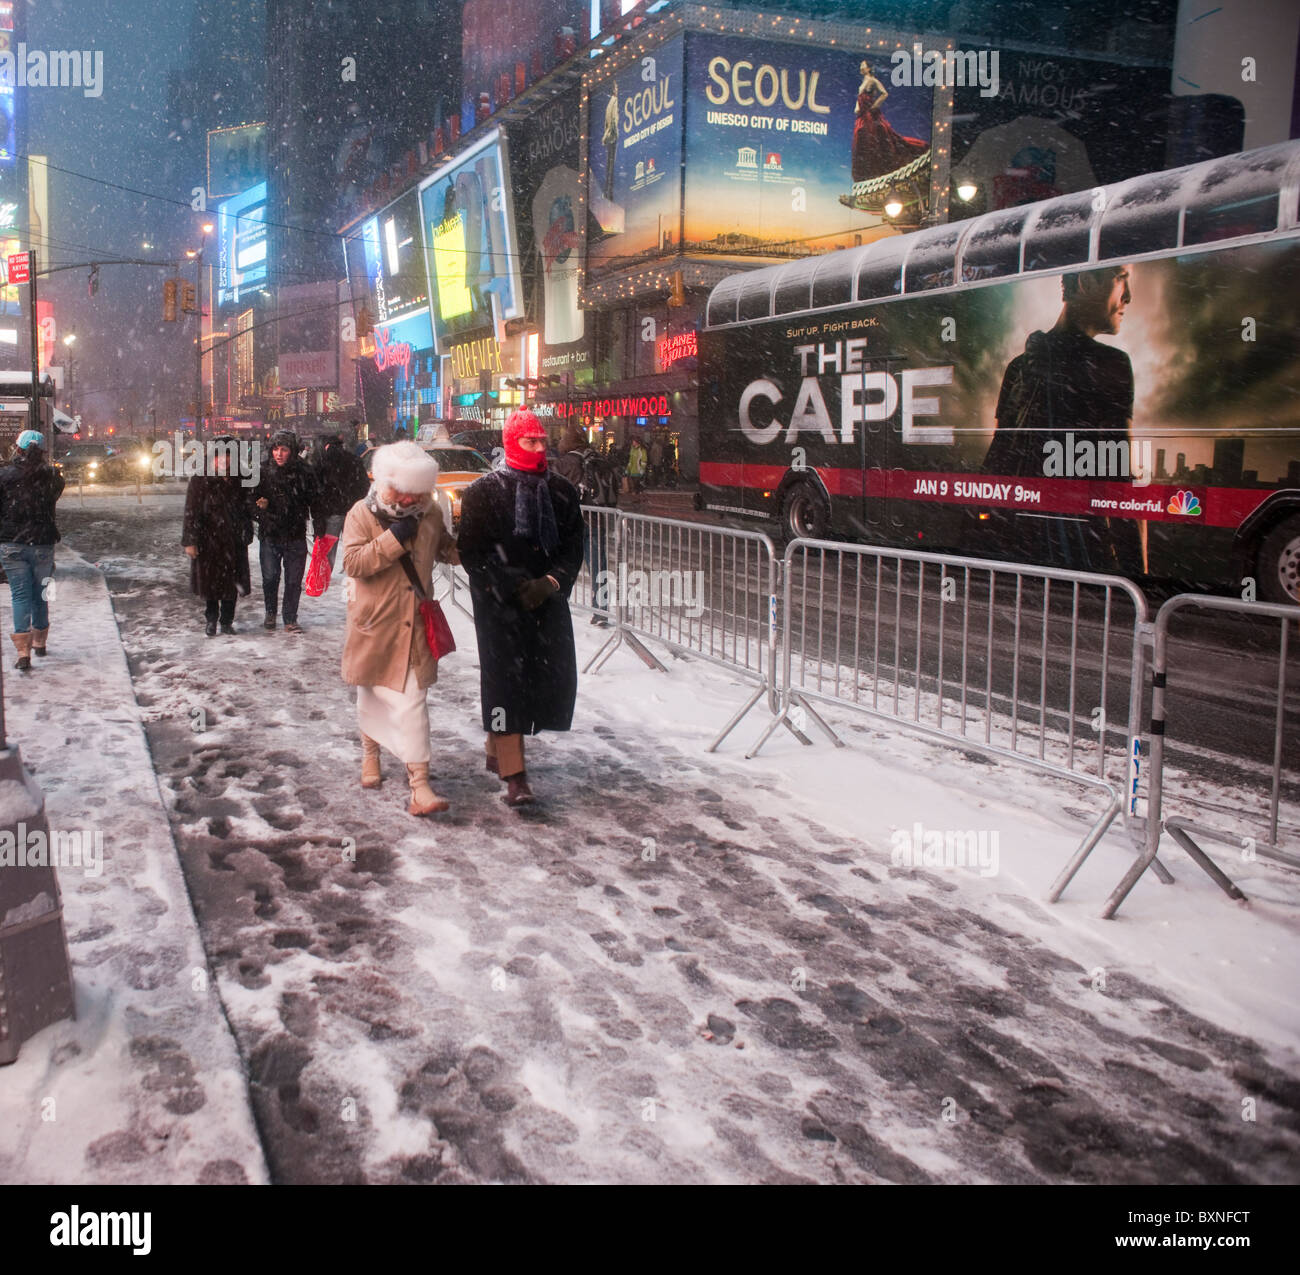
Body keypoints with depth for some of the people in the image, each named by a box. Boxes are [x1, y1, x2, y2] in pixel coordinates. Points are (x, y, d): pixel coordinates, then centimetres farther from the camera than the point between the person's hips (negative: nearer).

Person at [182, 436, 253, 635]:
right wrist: (190, 541, -13)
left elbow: (246, 509, 15)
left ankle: (227, 621, 19)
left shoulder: (239, 481, 6)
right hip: (209, 542, -3)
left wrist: (246, 535, 13)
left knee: (231, 581, 7)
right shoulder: (201, 481, -7)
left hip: (234, 541, 3)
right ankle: (211, 620, 21)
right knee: (210, 581, 5)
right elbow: (191, 512, -9)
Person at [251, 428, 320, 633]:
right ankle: (270, 613, 31)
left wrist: (318, 530, 0)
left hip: (296, 537, -1)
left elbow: (314, 504, 3)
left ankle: (290, 620, 15)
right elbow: (254, 501, 12)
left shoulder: (304, 474, -2)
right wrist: (261, 506, -10)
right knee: (270, 577, 8)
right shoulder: (265, 474, 2)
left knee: (294, 581, 3)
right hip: (270, 536, 1)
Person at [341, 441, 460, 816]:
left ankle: (419, 783, -2)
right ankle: (371, 754, 42)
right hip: (374, 622, -1)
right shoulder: (362, 514, -7)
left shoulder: (430, 513, 4)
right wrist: (392, 539, -24)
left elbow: (446, 550, 21)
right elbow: (353, 562, -18)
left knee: (413, 700, -3)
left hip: (414, 625, 1)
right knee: (372, 693, 16)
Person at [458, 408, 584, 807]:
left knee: (547, 678, 5)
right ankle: (513, 775, -7)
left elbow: (573, 548, 10)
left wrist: (550, 584, -8)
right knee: (506, 680, -9)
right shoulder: (484, 491, -2)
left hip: (548, 600, 5)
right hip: (499, 603, -4)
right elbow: (472, 552, -5)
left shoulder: (561, 491, 9)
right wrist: (514, 589, -13)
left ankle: (497, 751, 25)